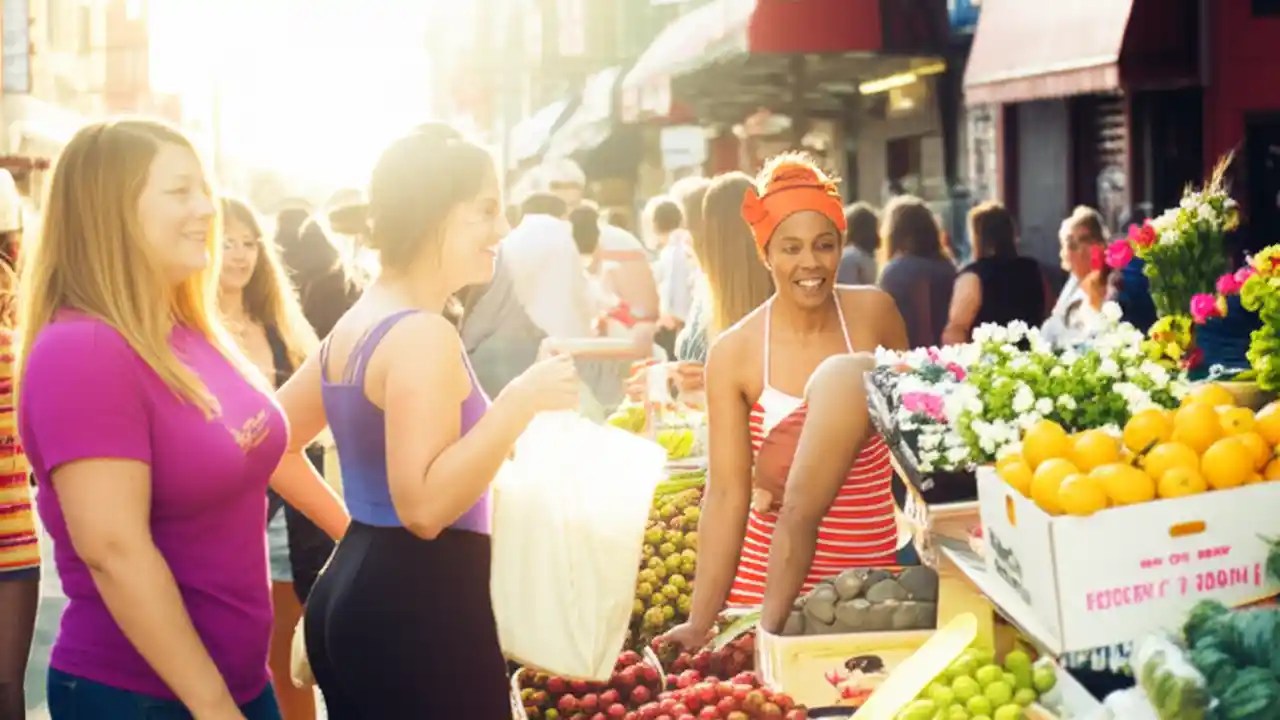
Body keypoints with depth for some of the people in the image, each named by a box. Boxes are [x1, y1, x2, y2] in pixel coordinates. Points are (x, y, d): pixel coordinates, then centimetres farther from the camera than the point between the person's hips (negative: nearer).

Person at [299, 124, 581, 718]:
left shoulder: (355, 324, 11)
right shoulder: (423, 336, -17)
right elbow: (425, 507, -26)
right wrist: (523, 400, -26)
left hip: (352, 590, 10)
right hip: (414, 611, -10)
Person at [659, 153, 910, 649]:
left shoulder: (874, 314, -4)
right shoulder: (733, 353, -10)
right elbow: (727, 494, -11)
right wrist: (701, 622, -14)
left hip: (872, 568, 2)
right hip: (767, 577, -1)